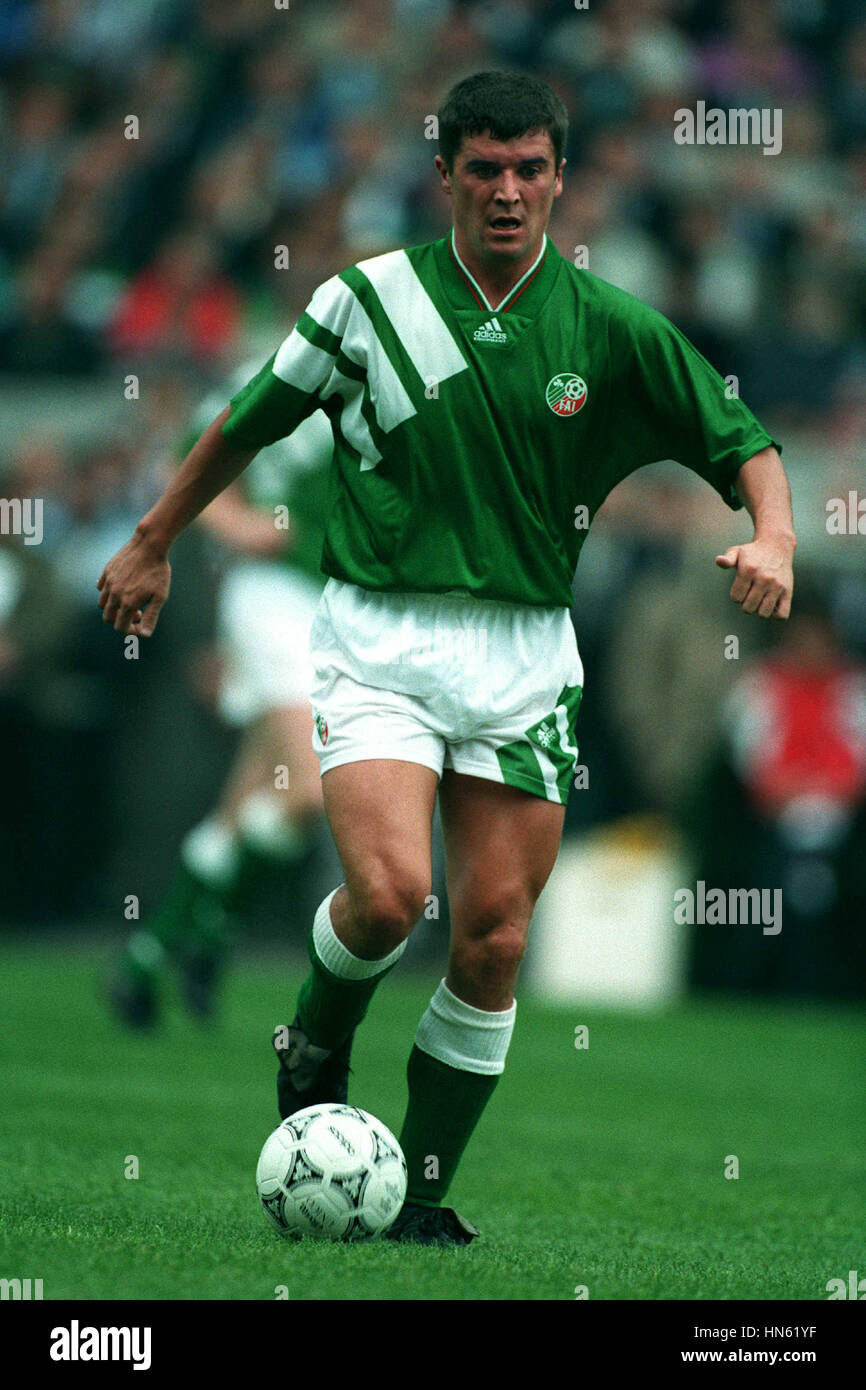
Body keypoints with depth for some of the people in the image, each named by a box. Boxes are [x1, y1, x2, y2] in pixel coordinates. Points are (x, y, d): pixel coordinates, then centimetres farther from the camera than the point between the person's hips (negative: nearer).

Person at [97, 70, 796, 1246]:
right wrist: (155, 543, 18)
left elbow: (744, 443, 4)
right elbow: (250, 423, 11)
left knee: (494, 940, -1)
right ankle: (318, 1042, 12)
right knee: (387, 892, -21)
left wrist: (772, 536, -16)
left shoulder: (608, 328, -1)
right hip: (377, 637, -2)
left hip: (526, 653, 2)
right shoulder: (368, 300, -3)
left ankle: (422, 1192, 12)